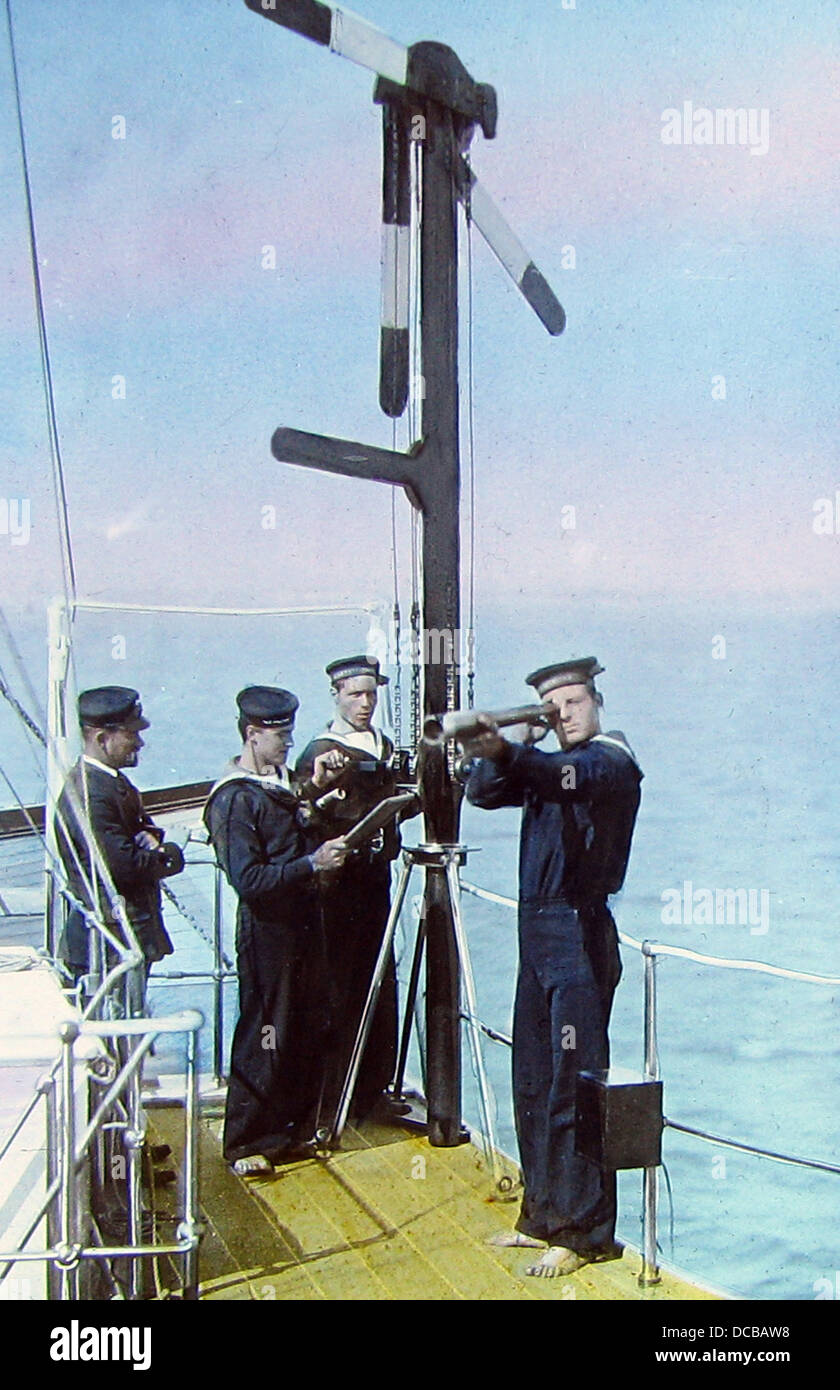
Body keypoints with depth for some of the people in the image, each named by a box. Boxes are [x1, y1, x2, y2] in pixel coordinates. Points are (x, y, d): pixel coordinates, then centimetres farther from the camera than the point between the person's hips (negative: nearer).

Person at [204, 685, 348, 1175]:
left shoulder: (280, 782, 11)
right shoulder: (235, 799, -16)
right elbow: (248, 878, -22)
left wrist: (316, 787, 6)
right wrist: (312, 863, -25)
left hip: (302, 919, 9)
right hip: (267, 929, -9)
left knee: (311, 1030, 13)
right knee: (265, 1038, -1)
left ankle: (295, 1130, 26)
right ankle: (246, 1144, 12)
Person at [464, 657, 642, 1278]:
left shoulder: (611, 758, -6)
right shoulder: (545, 761, 18)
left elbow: (570, 778, -28)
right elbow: (483, 793, 8)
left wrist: (507, 753, -45)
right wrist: (499, 751, -10)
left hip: (580, 934, -8)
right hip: (536, 929, 8)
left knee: (573, 1085, -8)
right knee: (532, 1082, 12)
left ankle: (584, 1231, -2)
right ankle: (544, 1214, 22)